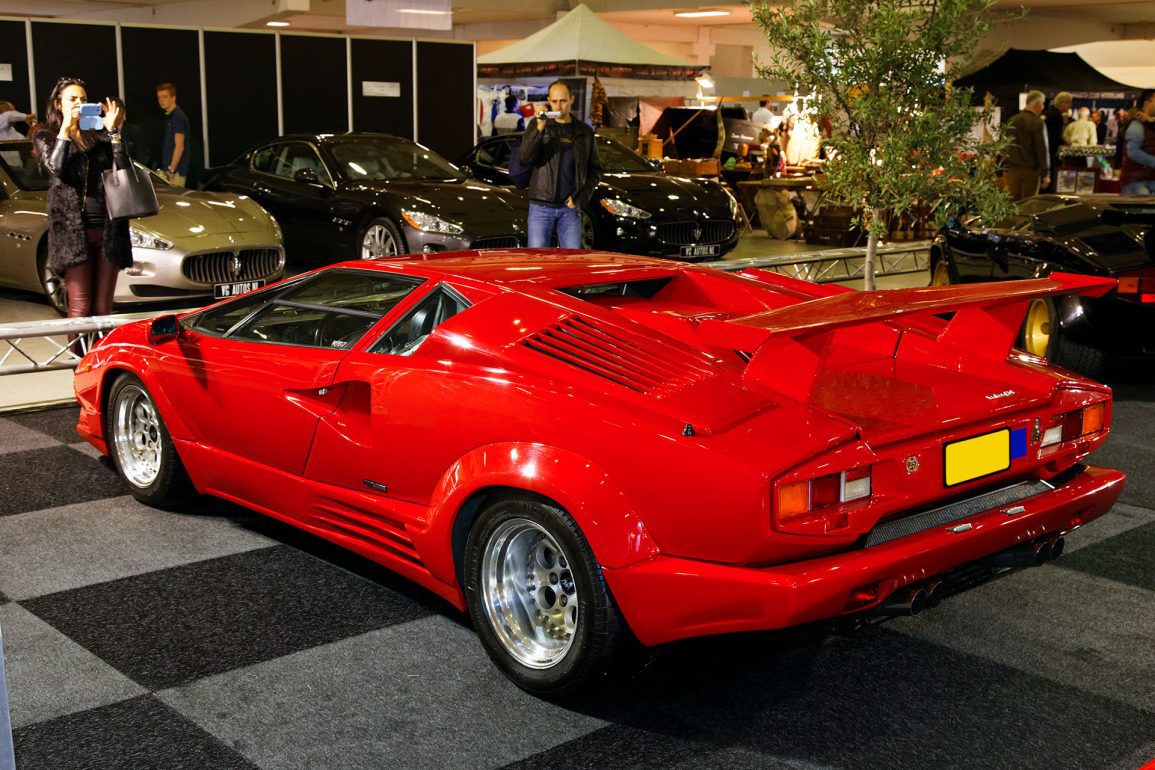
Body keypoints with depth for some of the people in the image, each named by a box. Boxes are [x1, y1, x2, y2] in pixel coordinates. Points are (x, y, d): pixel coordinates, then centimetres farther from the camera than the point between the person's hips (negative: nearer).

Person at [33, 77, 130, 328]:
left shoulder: (99, 135, 15)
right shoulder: (45, 137, 10)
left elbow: (122, 170, 2)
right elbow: (56, 167, -10)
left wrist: (113, 132, -3)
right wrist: (65, 128, -9)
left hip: (108, 228, 2)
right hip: (73, 229, -2)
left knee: (103, 307, 3)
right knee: (80, 307, -6)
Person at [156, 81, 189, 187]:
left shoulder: (178, 117, -12)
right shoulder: (168, 117, 17)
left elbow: (179, 147, -17)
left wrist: (171, 170, -18)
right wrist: (166, 169, 18)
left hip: (176, 171, -9)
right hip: (167, 169, 9)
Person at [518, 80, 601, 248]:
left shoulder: (584, 132, 9)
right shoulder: (537, 125, 5)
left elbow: (595, 170, 12)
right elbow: (525, 157, -9)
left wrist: (581, 197, -1)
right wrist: (539, 130, -22)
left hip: (570, 207, 2)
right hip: (541, 207, -1)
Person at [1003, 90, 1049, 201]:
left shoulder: (1012, 121, 7)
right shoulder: (1037, 123, -11)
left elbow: (1004, 146, 13)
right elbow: (1042, 149, -11)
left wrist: (1004, 168, 19)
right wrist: (1045, 173, -7)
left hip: (1012, 168, 5)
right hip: (1030, 170, -5)